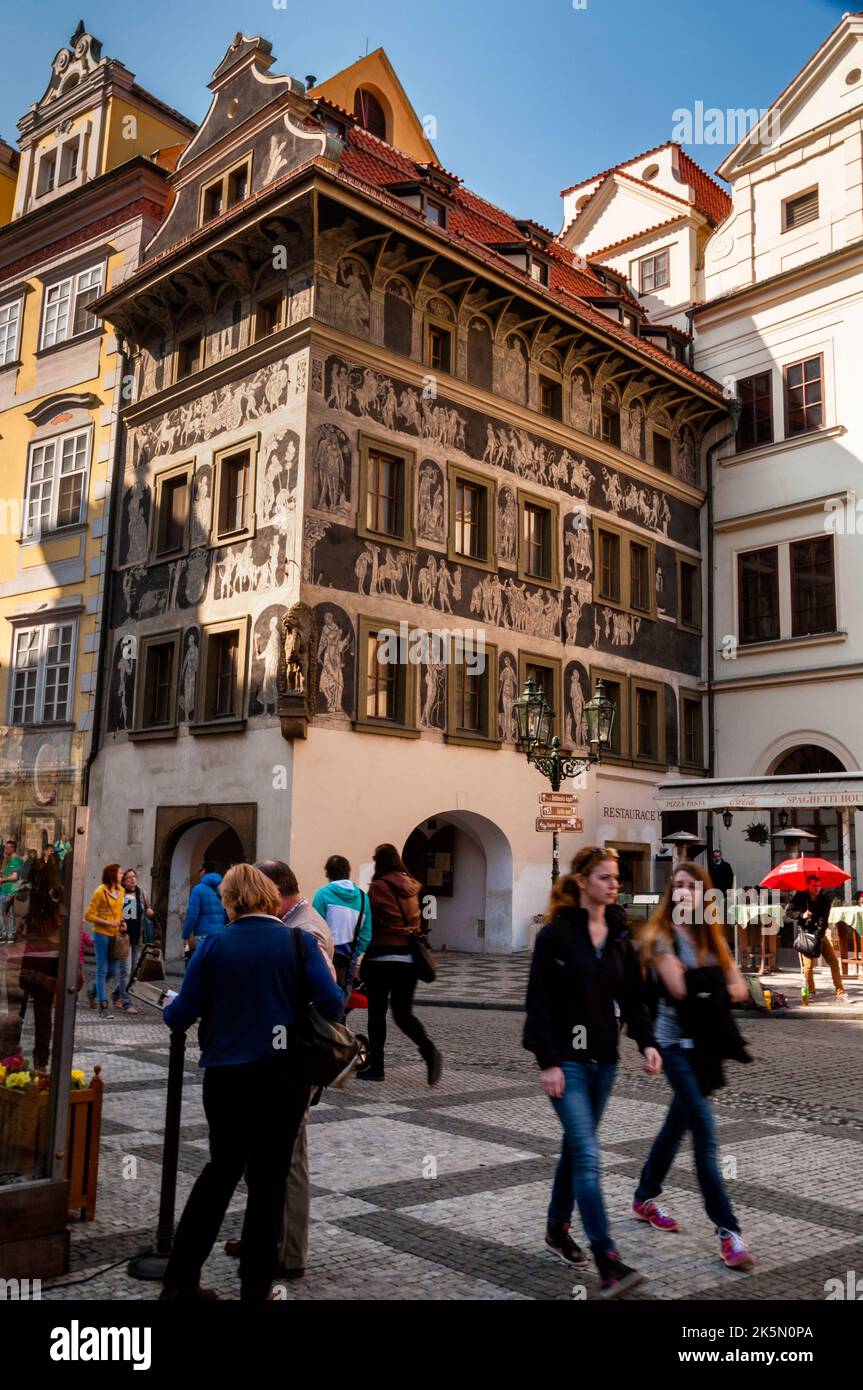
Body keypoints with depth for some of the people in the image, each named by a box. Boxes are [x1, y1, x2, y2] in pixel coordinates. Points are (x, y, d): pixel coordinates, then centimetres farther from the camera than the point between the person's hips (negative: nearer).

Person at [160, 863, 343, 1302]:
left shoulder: (214, 944, -5)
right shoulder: (299, 941, -6)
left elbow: (180, 1015, -4)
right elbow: (332, 1003, -13)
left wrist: (168, 1007, 19)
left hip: (225, 1077, 2)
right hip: (283, 1077, -1)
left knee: (221, 1170, 22)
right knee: (267, 1180, 13)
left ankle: (179, 1279, 27)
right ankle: (254, 1289, 21)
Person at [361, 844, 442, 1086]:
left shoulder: (378, 888, -9)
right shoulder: (411, 888, 9)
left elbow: (369, 923, -9)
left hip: (382, 958, -5)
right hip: (409, 958, 5)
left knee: (377, 1013, 8)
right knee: (403, 1013, 11)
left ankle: (375, 1066, 14)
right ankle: (429, 1050, -12)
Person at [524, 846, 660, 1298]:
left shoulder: (619, 936, 7)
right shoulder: (556, 933, -11)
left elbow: (632, 996, 10)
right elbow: (539, 1001, -12)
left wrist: (646, 1042, -4)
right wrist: (547, 1062, -16)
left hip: (604, 1059, 6)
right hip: (567, 1060, -6)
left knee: (576, 1146, 17)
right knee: (587, 1155, -11)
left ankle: (557, 1230, 34)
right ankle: (608, 1264, -10)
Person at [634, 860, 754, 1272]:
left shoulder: (711, 936, 10)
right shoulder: (661, 935, -9)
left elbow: (738, 988, 2)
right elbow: (680, 989, -19)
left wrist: (699, 988, -12)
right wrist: (714, 990, -3)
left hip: (707, 1042, 7)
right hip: (677, 1044, -6)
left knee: (677, 1124, 16)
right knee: (705, 1135, -9)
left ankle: (644, 1199, 33)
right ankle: (728, 1231, -5)